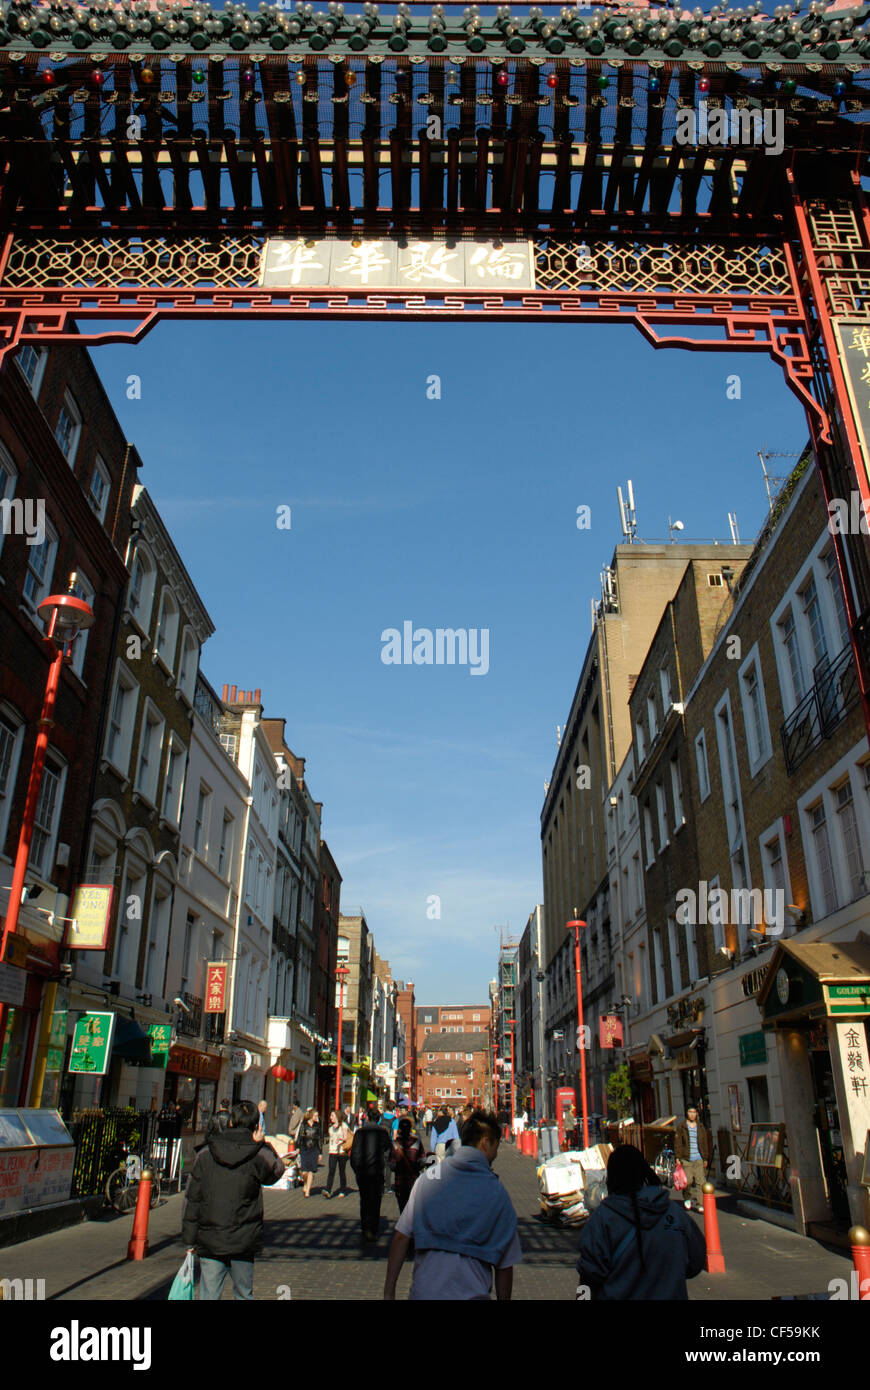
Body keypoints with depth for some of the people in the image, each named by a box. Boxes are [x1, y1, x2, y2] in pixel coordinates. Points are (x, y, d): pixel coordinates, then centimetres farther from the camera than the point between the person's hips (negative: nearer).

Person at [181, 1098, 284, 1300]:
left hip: (209, 1241, 1)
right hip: (243, 1242, -1)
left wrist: (190, 1240, 9)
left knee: (208, 1295, 8)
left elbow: (192, 1200, 1)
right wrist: (261, 1143, 10)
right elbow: (277, 1172, 12)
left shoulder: (205, 1154, -2)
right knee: (244, 1294, 16)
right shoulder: (260, 1155, -10)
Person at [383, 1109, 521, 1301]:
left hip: (423, 1292, 2)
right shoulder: (497, 1193, -6)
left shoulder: (429, 1177, -2)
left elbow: (401, 1237, -4)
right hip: (471, 1294, -1)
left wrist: (388, 1292, 3)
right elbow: (505, 1264, -1)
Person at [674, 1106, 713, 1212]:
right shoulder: (681, 1126, 3)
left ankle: (700, 1205, 0)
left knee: (701, 1182, -6)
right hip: (686, 1159, -2)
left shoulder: (701, 1127, 12)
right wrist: (677, 1157, -3)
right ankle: (687, 1198, 25)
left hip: (699, 1159, 2)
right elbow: (677, 1143, 2)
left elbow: (705, 1144, 17)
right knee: (687, 1181, -1)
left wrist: (705, 1159, 14)